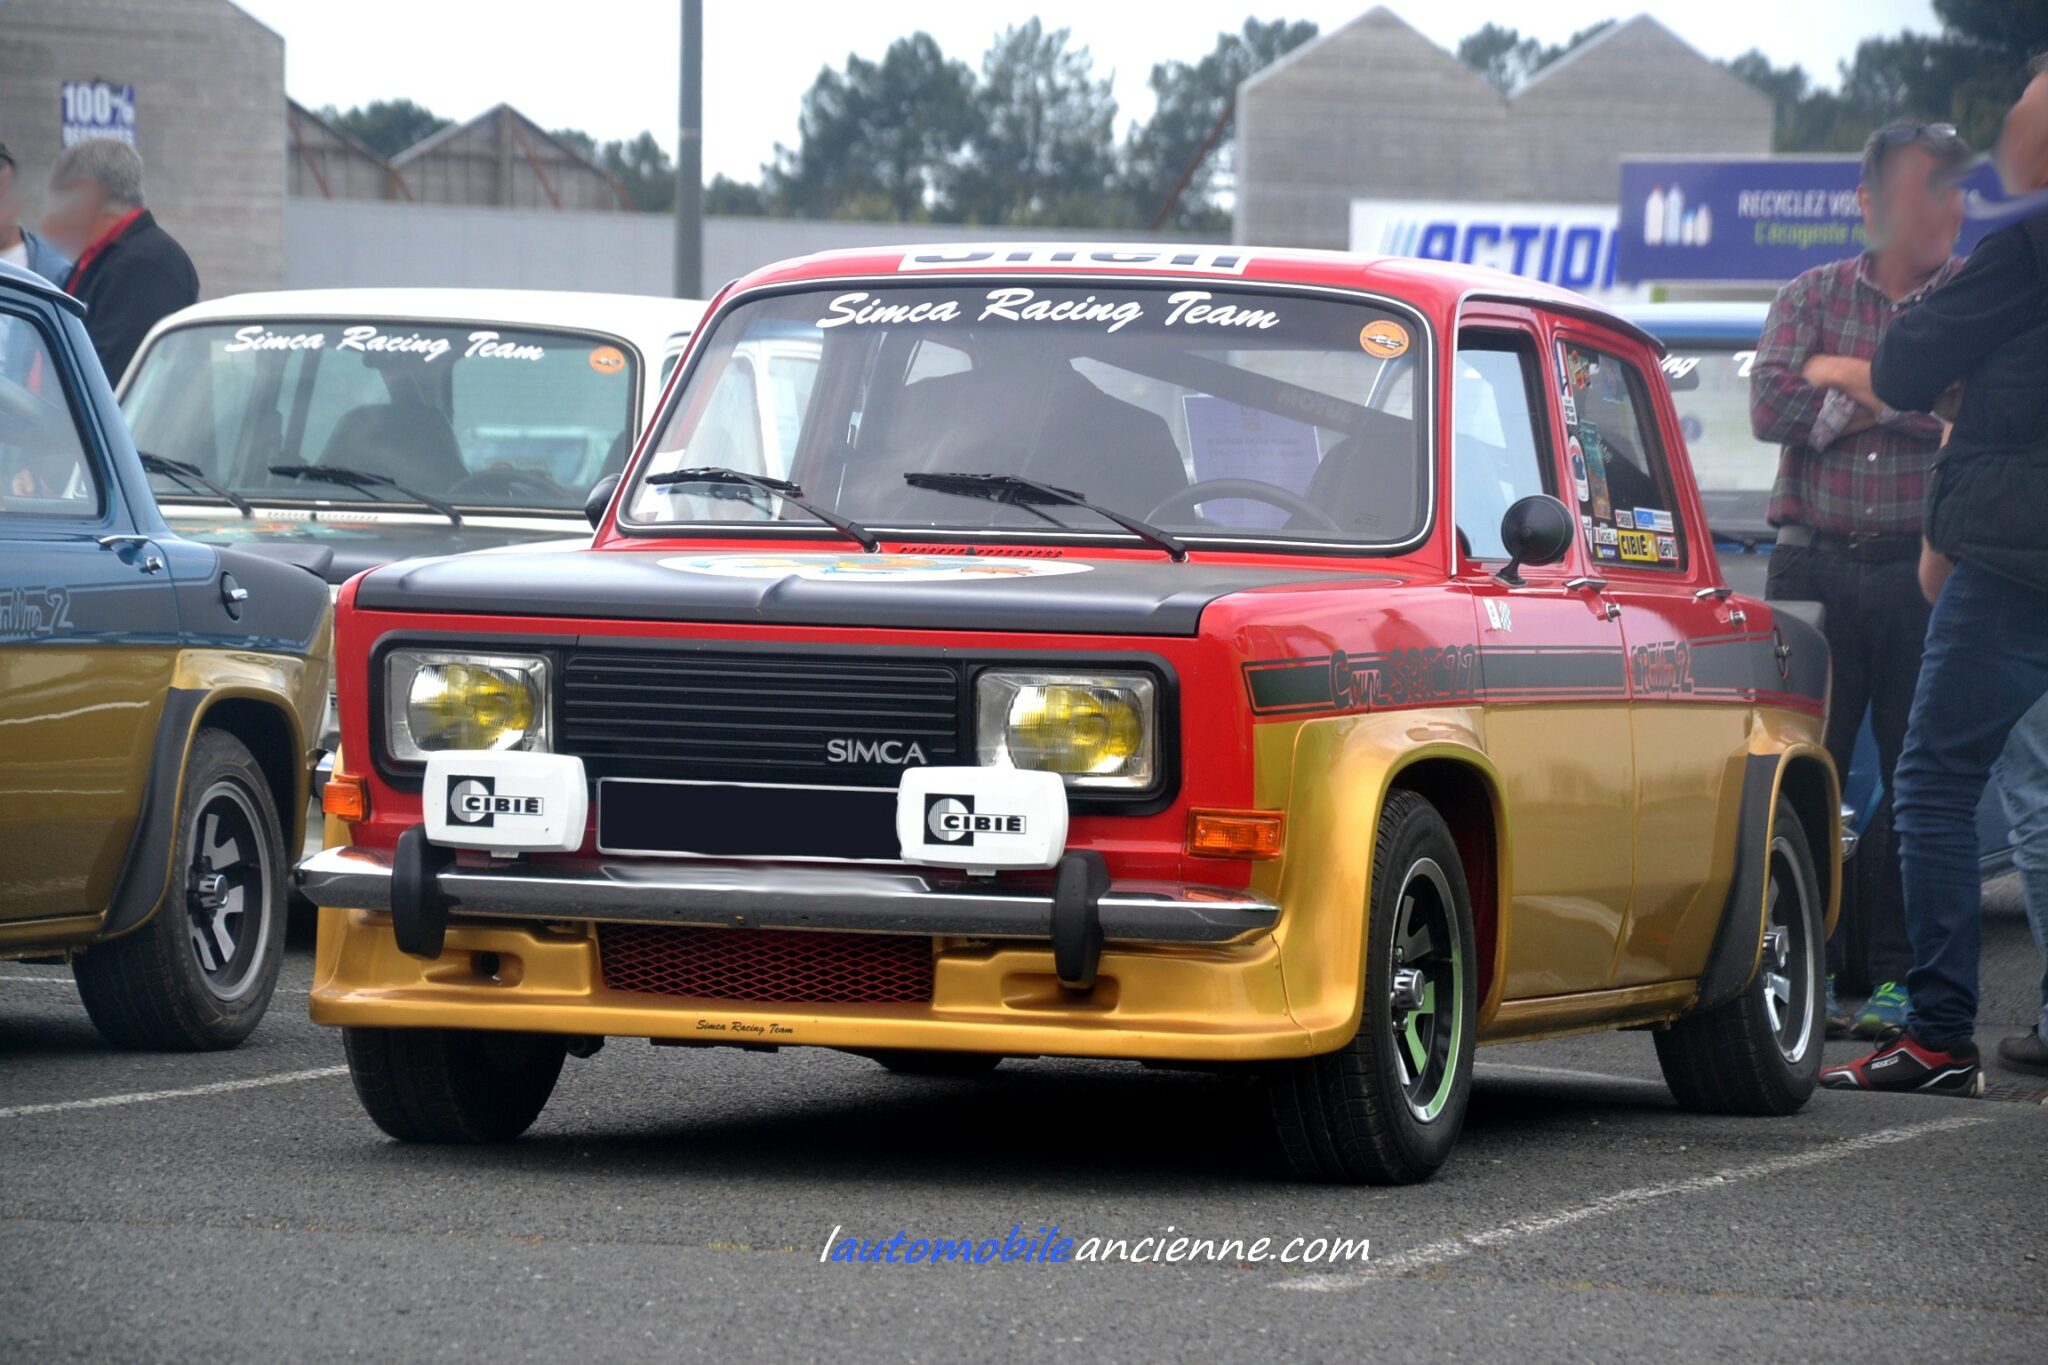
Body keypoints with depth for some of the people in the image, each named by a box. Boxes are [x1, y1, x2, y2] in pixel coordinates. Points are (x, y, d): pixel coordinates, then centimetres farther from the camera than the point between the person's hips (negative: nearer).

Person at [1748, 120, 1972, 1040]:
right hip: (1816, 565, 1)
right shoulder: (1812, 298, 11)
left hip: (1925, 570, -1)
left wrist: (1850, 378, -7)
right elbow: (1771, 409, -5)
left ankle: (1901, 974, 5)